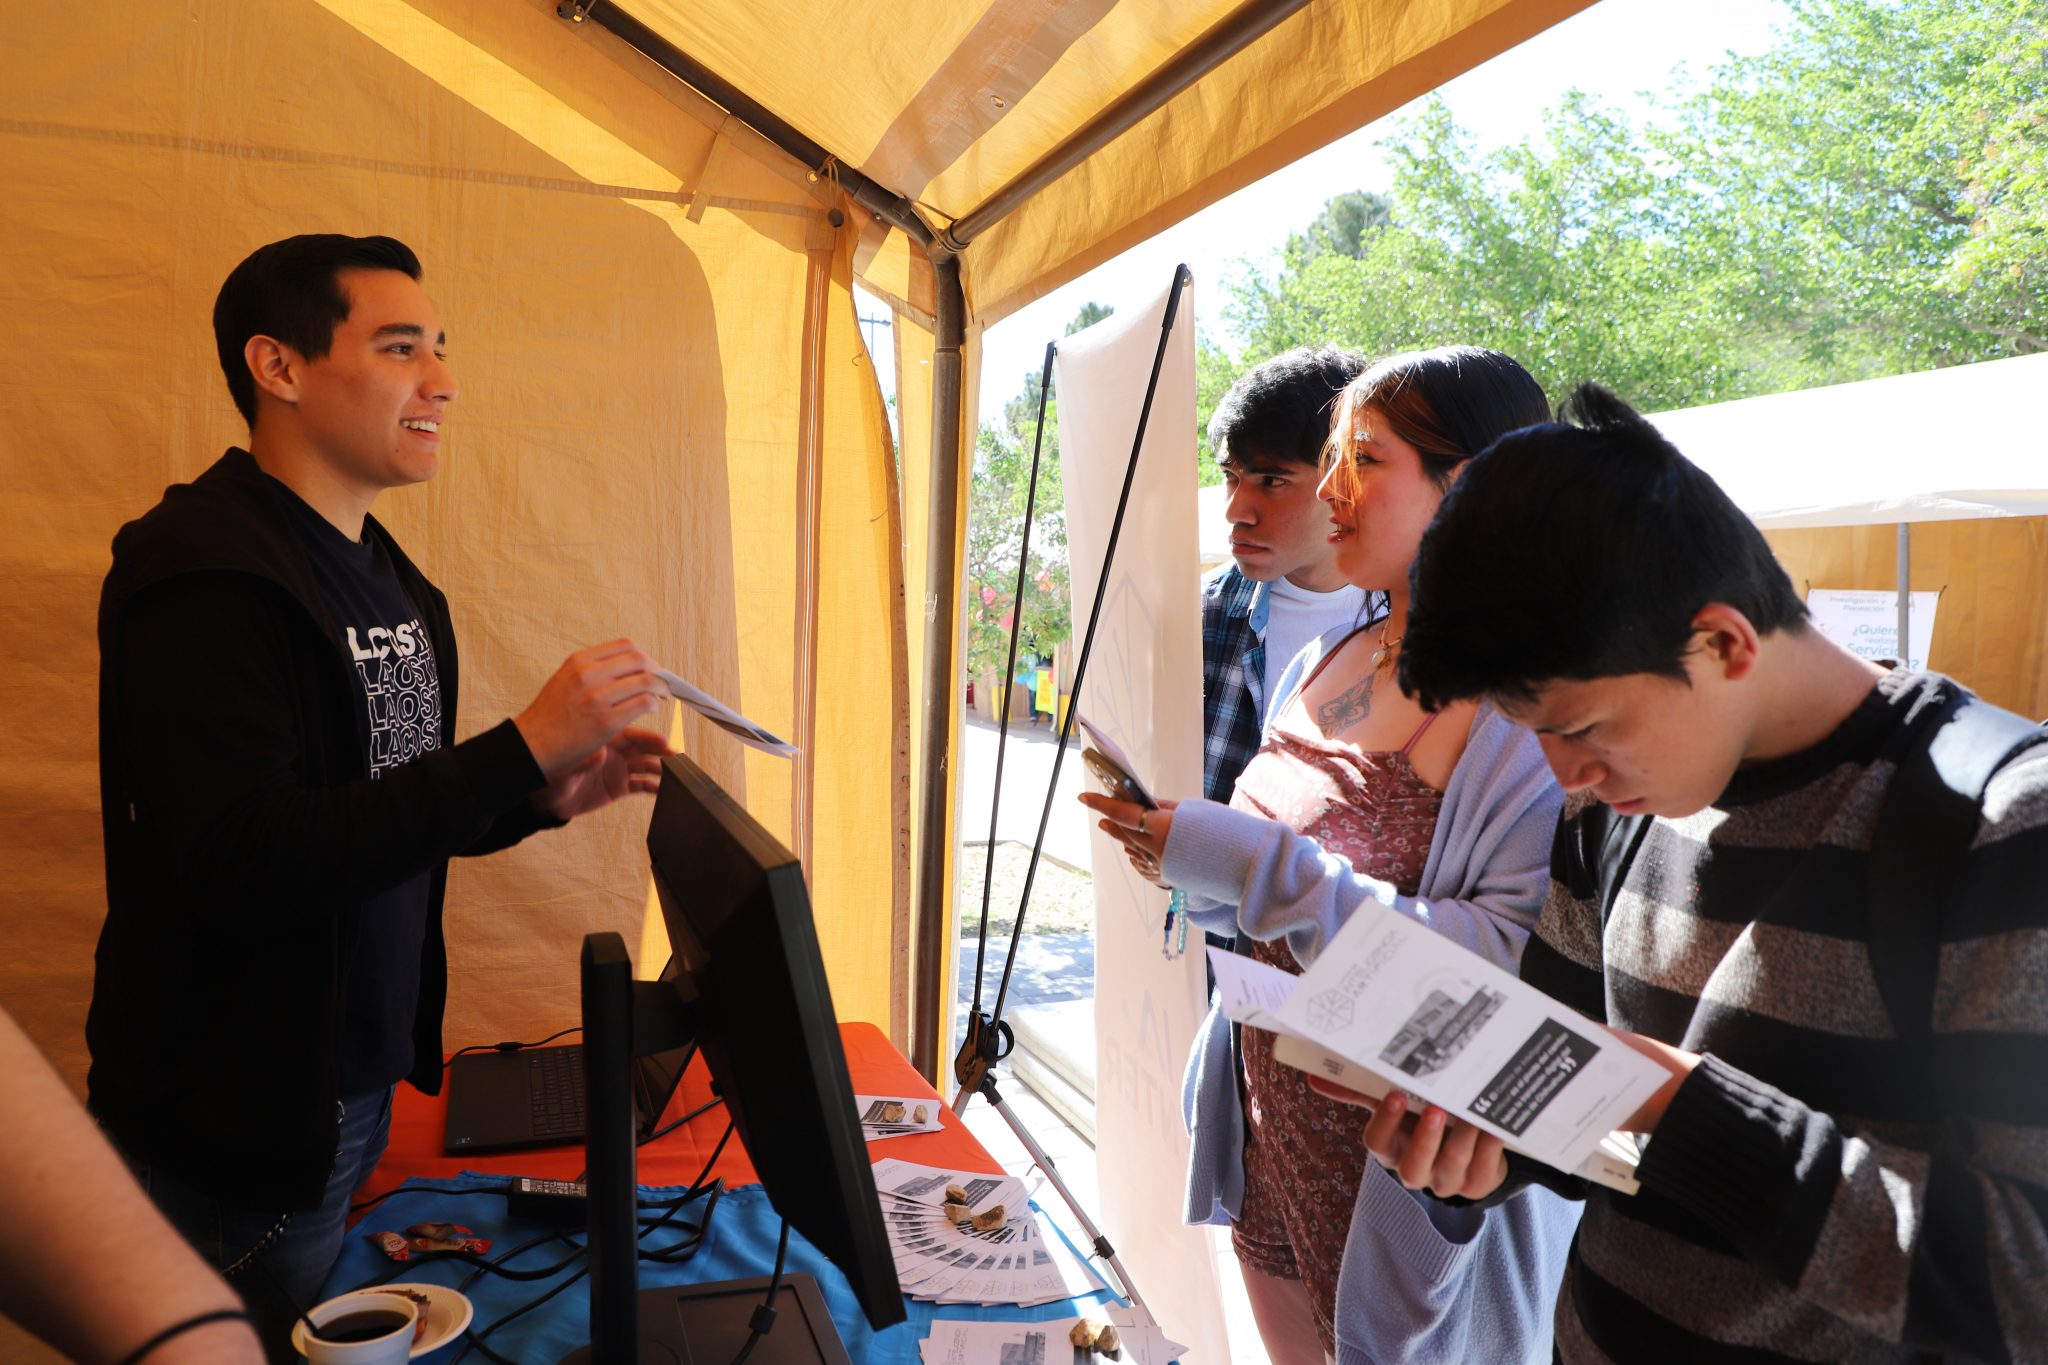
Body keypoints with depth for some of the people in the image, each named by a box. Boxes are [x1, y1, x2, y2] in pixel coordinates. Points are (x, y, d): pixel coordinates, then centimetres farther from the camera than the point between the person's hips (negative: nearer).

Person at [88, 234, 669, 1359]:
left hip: (355, 1094, 8)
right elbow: (241, 864, -30)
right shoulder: (206, 573, -21)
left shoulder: (387, 577, 8)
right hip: (228, 1148, -8)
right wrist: (520, 750, -30)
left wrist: (542, 799, -2)